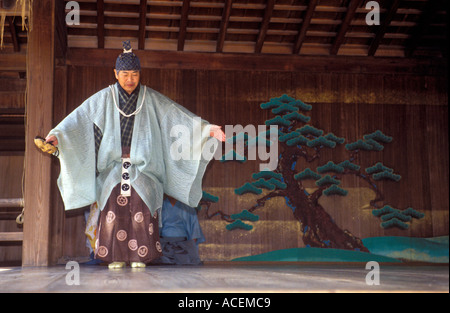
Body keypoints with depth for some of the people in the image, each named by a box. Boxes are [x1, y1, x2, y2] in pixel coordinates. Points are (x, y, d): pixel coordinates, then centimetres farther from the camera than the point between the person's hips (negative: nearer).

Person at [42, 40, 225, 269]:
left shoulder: (152, 100, 4)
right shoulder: (104, 99, 4)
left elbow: (180, 116, 0)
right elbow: (77, 118, -1)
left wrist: (207, 129, -10)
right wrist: (56, 134, -16)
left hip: (141, 165, 0)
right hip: (114, 164, 0)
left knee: (141, 207, -11)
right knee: (115, 207, -10)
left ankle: (139, 256, -4)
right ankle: (116, 256, -4)